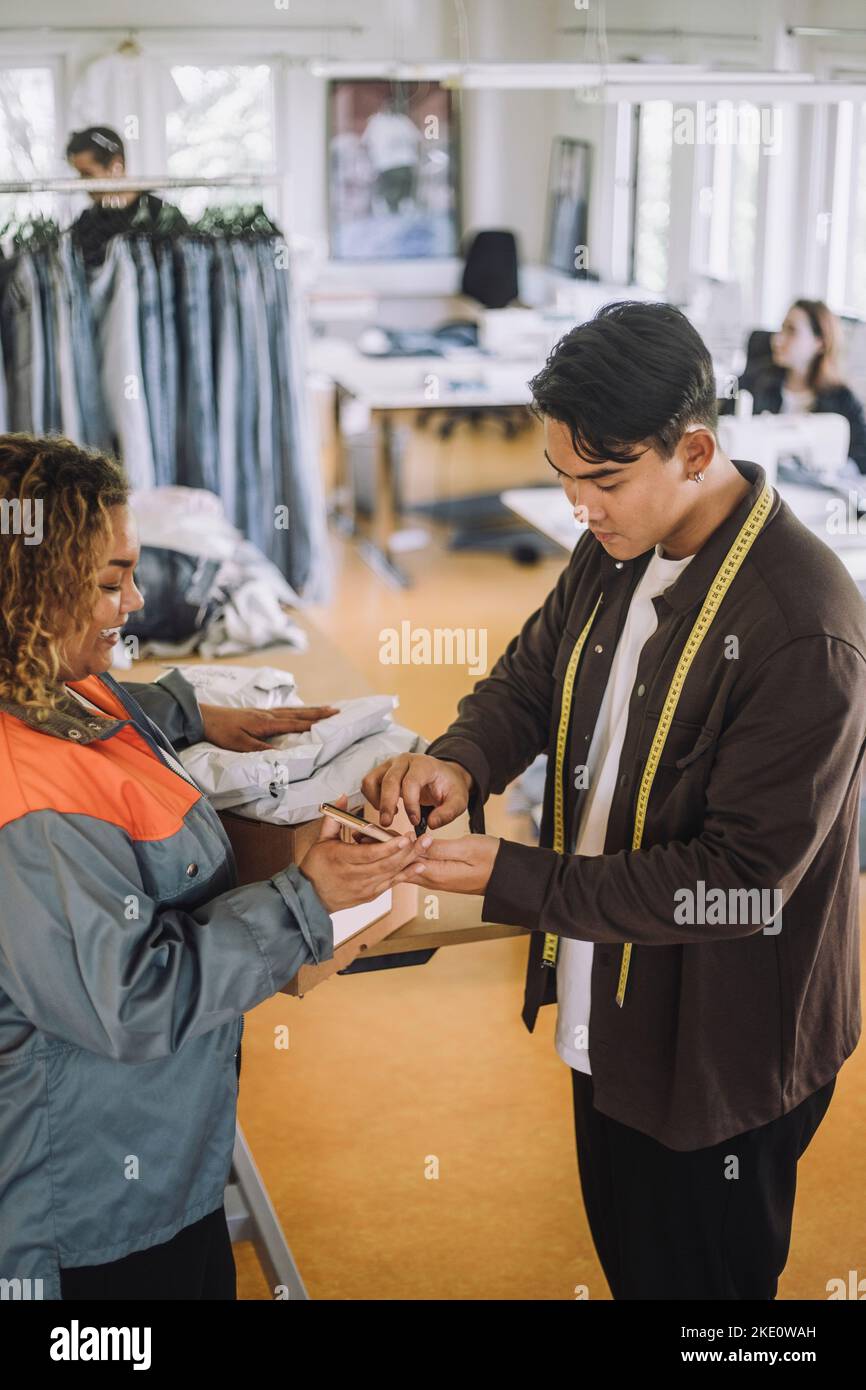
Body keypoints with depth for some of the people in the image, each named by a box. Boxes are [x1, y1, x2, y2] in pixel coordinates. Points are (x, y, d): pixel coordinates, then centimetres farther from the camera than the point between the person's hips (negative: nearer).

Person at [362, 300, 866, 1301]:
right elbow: (529, 676, 9)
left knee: (695, 1277, 15)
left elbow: (744, 877, -28)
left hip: (715, 1059, -7)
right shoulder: (617, 551, -3)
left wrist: (512, 878, -28)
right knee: (624, 1258, 28)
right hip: (607, 1016, 8)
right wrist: (462, 761, -14)